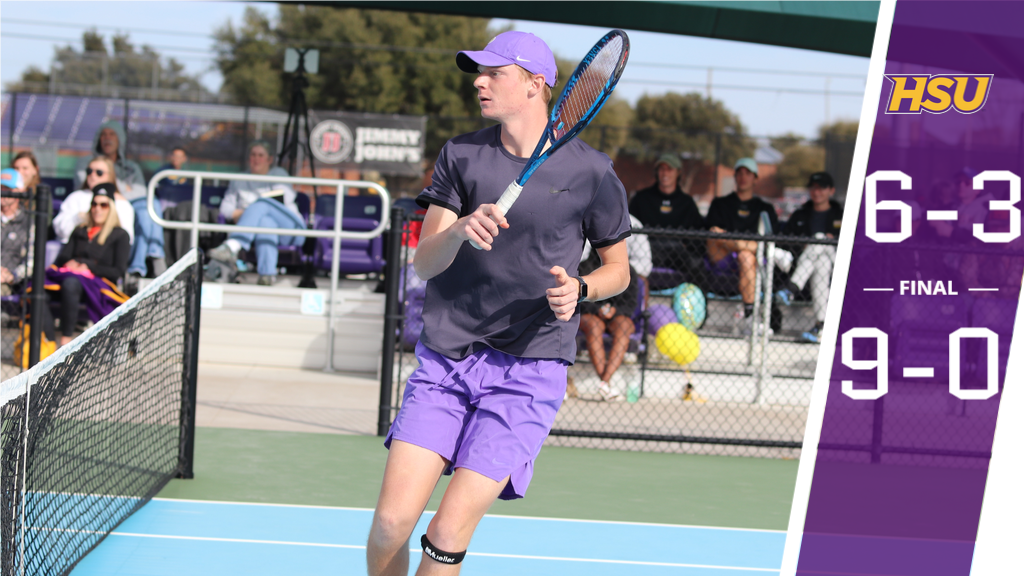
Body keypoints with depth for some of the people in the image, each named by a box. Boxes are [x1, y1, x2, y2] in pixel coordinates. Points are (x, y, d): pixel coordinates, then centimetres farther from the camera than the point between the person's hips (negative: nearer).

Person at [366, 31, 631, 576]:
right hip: (444, 359, 3)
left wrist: (579, 288, -11)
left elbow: (618, 268, 11)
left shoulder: (591, 172, -2)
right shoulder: (461, 155, 4)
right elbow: (424, 263, -2)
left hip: (527, 371, -2)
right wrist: (459, 231, -24)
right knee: (391, 521, -7)